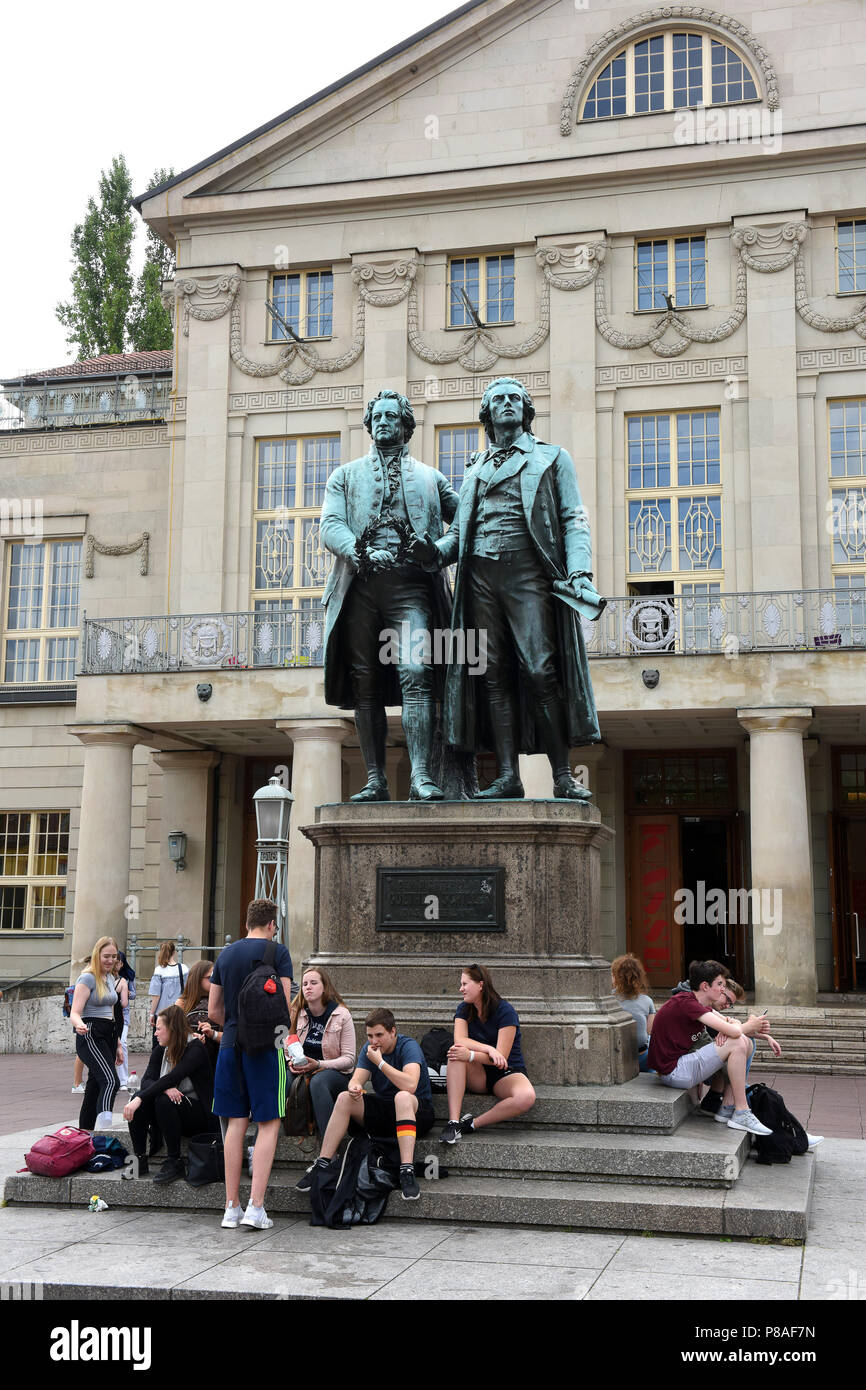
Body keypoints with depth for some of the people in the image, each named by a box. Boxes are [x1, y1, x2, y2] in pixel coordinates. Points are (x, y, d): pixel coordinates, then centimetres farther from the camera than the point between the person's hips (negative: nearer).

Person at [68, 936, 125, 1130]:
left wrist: (118, 1045, 26)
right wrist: (79, 1025, -37)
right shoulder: (88, 978, -7)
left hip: (108, 1036, 9)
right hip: (90, 1036, -9)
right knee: (111, 1081, -26)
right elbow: (75, 1014, -14)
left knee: (95, 1089, 8)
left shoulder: (110, 978, 17)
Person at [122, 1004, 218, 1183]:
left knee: (163, 1101, -33)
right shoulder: (160, 1050, 7)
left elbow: (172, 1078, -28)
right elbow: (147, 1080, -7)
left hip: (199, 1112, -6)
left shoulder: (195, 1049, -15)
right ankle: (139, 1160, -16)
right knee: (138, 1098, -19)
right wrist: (165, 1089, -30)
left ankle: (174, 1163, -23)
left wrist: (140, 1099, -36)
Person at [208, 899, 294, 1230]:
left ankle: (231, 1207, 10)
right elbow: (284, 1006, -9)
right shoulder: (277, 952, -4)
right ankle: (256, 1207, -6)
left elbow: (213, 1011, 13)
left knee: (236, 1122, 9)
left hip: (230, 1044, 5)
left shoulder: (225, 953, 11)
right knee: (269, 1123, 1)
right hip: (266, 1044, -5)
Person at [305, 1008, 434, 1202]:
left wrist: (380, 1062, -27)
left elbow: (410, 1085, -31)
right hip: (382, 1111, 6)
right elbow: (357, 1079, -5)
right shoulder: (369, 1048, 5)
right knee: (344, 1098, -16)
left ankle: (407, 1171, -48)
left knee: (403, 1097, -38)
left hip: (416, 1111, -6)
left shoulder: (408, 1046, -15)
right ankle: (322, 1164, -18)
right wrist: (354, 1087, -29)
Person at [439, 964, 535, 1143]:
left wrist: (470, 1055, -35)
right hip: (478, 1076, 4)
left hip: (507, 1073, -3)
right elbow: (459, 1040, -14)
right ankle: (453, 1122, -36)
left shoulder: (505, 1011, -13)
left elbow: (501, 1057, -20)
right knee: (456, 1051, -29)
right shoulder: (464, 1009, 4)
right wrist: (488, 1049, -29)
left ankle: (473, 1123, -24)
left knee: (527, 1097, -36)